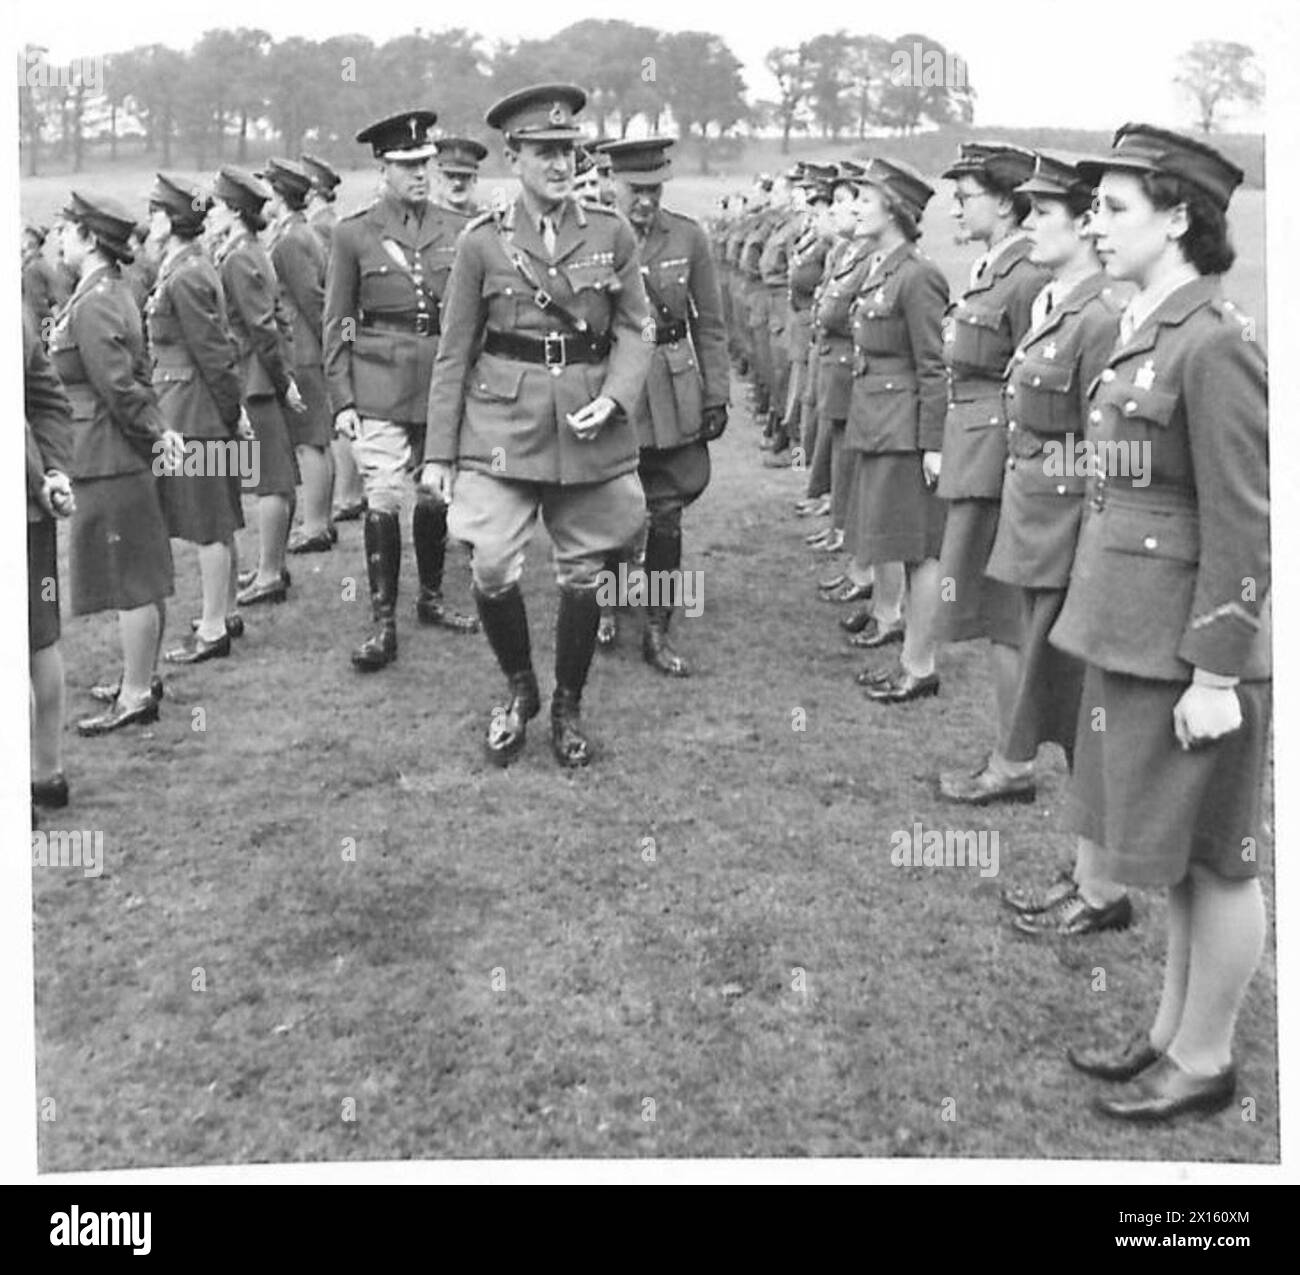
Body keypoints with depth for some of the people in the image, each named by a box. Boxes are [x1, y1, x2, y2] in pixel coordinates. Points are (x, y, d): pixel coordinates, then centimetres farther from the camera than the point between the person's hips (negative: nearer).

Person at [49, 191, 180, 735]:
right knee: (141, 578, 17)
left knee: (129, 581, -2)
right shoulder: (111, 292, 12)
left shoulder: (94, 306, -19)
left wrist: (153, 431, -10)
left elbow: (119, 386, -21)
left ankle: (136, 696, 6)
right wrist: (156, 429, 6)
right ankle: (142, 677, 29)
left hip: (107, 462, -10)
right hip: (117, 459, 10)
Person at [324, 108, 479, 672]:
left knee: (436, 496, 11)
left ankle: (432, 598, 31)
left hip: (446, 380, 3)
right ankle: (383, 624, -2)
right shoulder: (353, 234, 1)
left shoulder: (457, 229, 6)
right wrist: (341, 401, -4)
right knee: (383, 500, -8)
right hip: (380, 385, -3)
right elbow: (335, 325, 2)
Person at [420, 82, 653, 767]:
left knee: (581, 576, 7)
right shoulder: (482, 241, 1)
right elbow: (454, 352, 4)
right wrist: (438, 451, 2)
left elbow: (636, 330, 6)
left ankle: (567, 707, 27)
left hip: (588, 428, 1)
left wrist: (613, 400, -13)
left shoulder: (612, 233, 3)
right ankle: (520, 690, 16)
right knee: (492, 570, -11)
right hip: (502, 423, -1)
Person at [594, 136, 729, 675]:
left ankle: (656, 632, 12)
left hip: (671, 401, 1)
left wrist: (716, 397, 2)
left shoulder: (687, 237, 1)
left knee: (666, 515, 3)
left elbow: (709, 325, 6)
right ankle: (603, 610, 31)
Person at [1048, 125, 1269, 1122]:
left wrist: (1216, 676, -18)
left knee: (1212, 855, 7)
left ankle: (1205, 1060, 23)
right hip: (1134, 633, 9)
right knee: (1177, 853, 19)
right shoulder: (1149, 329, 9)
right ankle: (1171, 1033, 34)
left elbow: (1244, 527, -19)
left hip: (1193, 646, -9)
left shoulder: (1216, 344, -18)